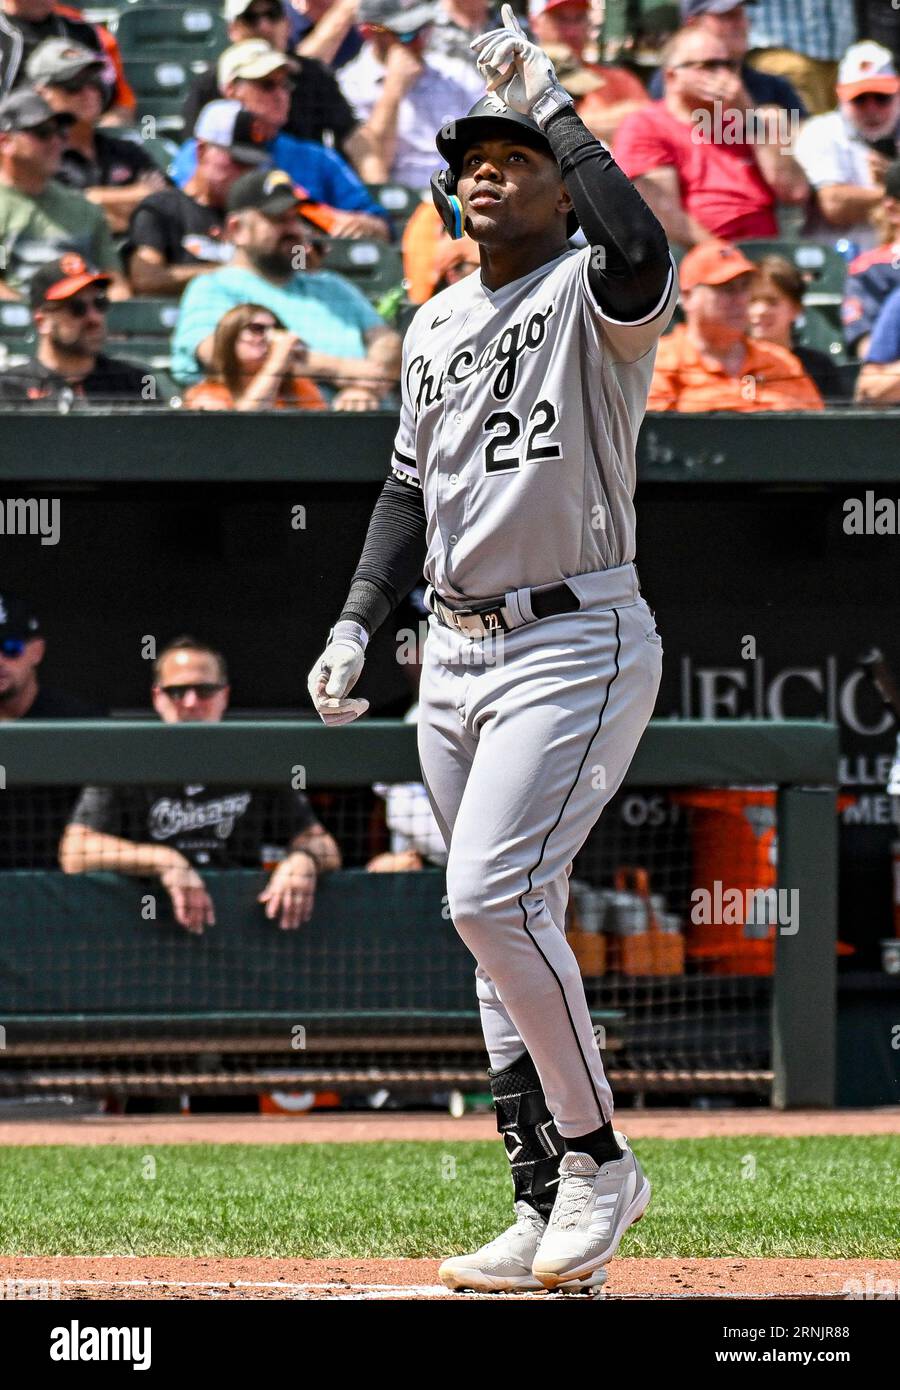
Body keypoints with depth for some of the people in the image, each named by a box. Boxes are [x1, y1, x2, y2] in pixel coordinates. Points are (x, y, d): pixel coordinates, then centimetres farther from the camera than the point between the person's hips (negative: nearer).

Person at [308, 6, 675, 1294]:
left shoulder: (592, 297, -8)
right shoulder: (435, 325, 15)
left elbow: (641, 250, -33)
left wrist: (549, 104, -25)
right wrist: (355, 626, 13)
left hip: (575, 645, -8)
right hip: (454, 654, 8)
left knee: (493, 895, -21)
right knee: (500, 921, 7)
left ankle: (597, 1154, -7)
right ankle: (549, 1212, 11)